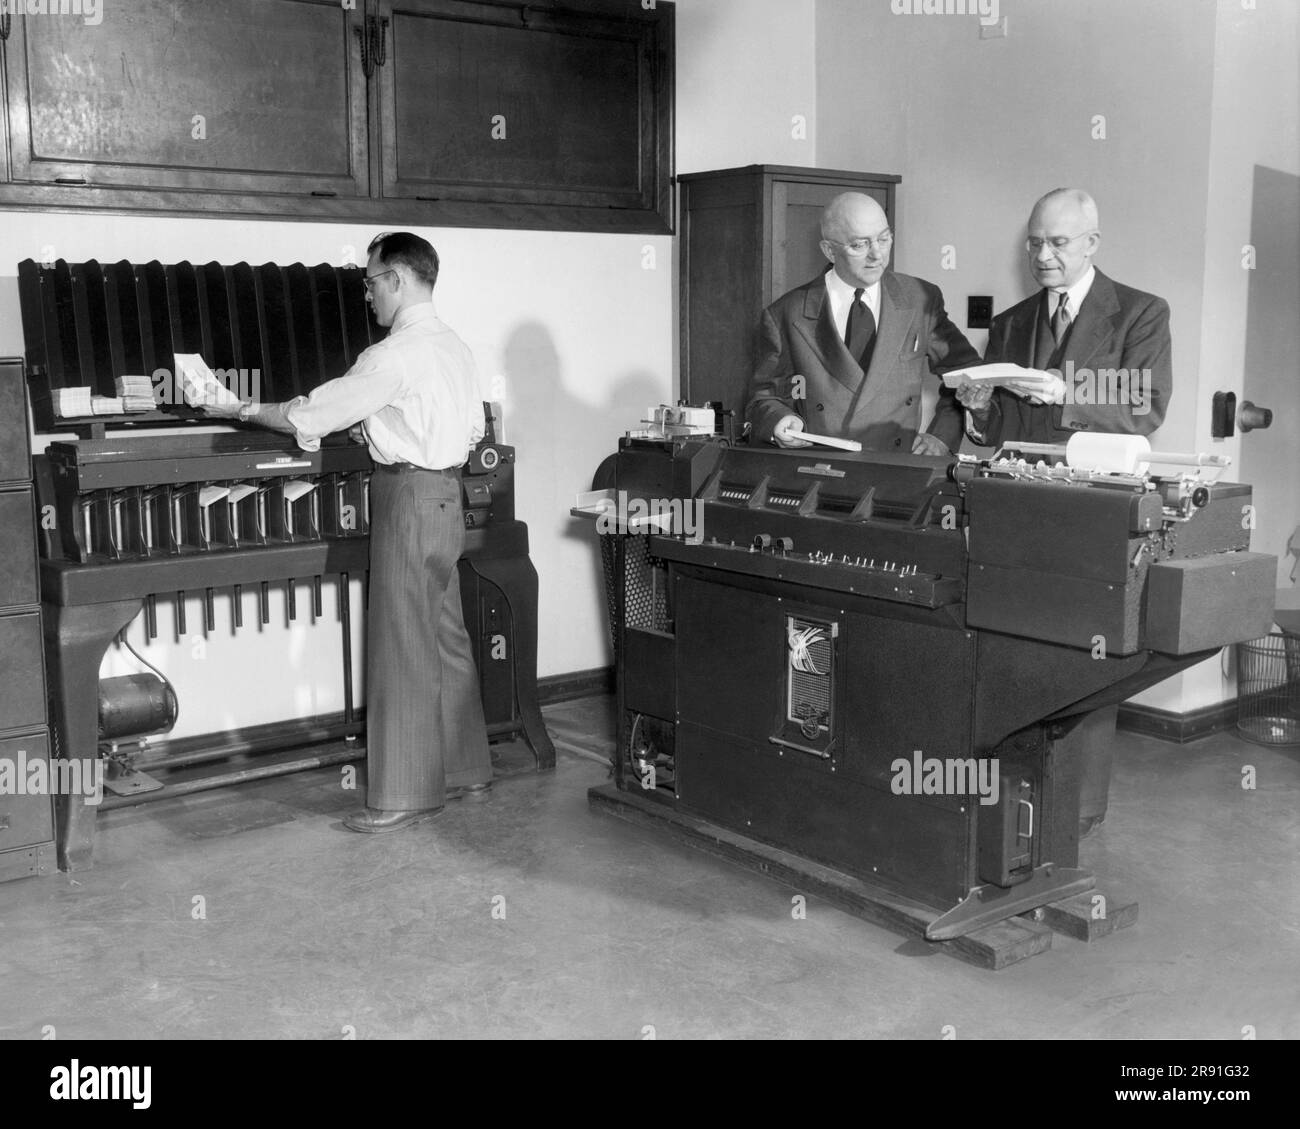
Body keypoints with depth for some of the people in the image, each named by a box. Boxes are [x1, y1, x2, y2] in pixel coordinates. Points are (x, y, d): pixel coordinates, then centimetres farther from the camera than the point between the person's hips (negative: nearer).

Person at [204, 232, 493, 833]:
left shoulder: (394, 355, -17)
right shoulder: (455, 348, 11)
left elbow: (312, 415, -13)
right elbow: (473, 428, 18)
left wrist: (243, 410, 1)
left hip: (408, 501, -9)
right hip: (445, 494, 9)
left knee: (402, 649, -3)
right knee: (446, 639, 15)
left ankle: (406, 795, 4)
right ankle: (465, 767, 25)